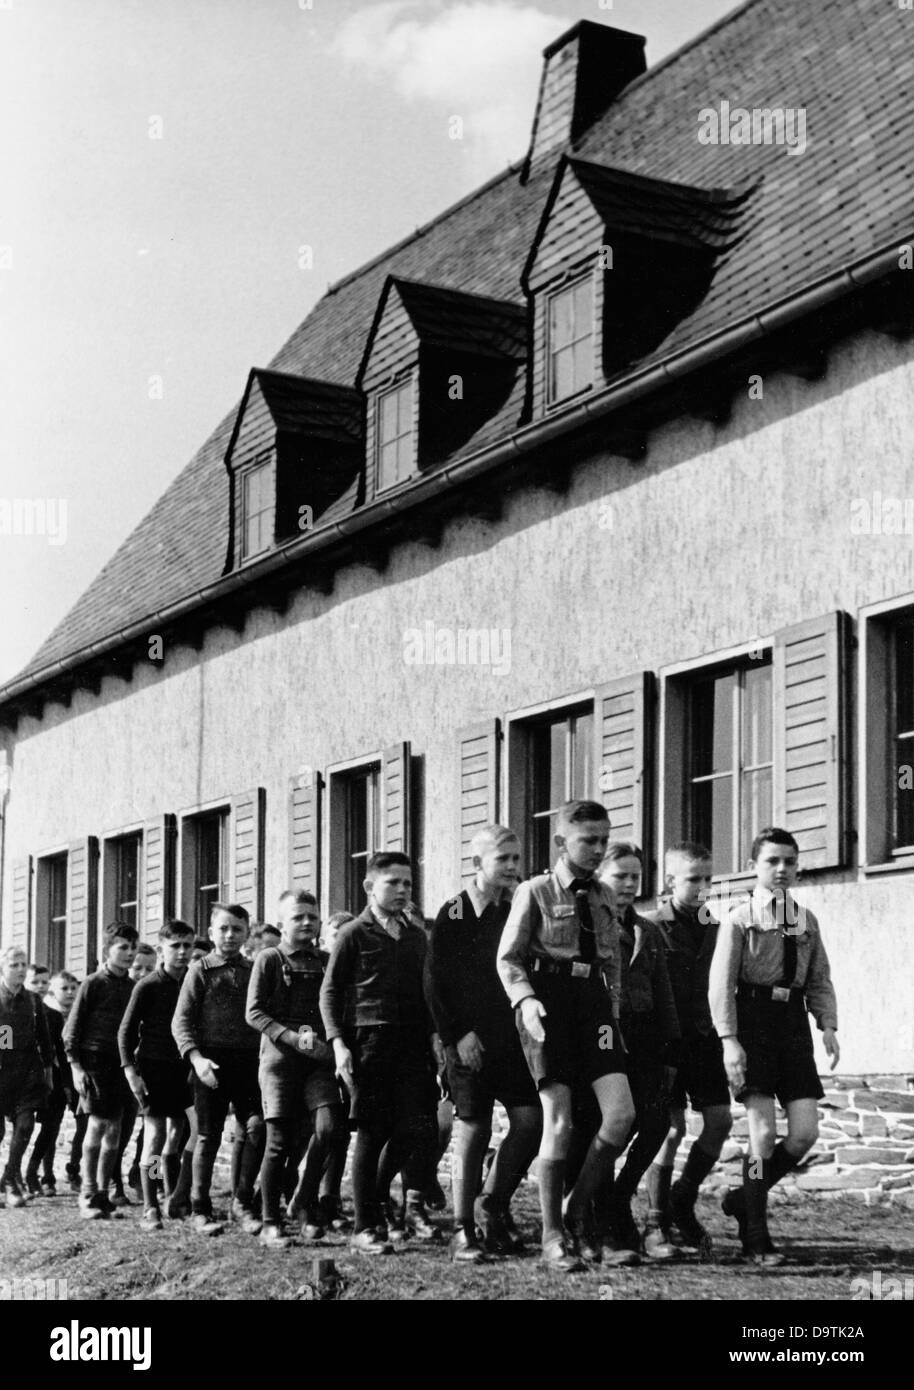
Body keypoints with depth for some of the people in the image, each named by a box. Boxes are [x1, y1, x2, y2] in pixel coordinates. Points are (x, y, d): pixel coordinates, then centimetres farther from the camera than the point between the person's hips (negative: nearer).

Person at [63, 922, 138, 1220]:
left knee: (114, 1130, 5)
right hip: (94, 1061, -5)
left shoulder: (133, 987, 10)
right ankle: (88, 1195, -5)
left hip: (121, 1064, 5)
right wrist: (75, 1065, -11)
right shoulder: (93, 984, -4)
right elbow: (71, 1028, -4)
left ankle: (103, 1193, 13)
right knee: (98, 1123, -11)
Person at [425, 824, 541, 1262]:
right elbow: (434, 983, -5)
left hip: (513, 1036, 4)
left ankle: (493, 1203, 14)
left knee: (530, 1119, -6)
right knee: (474, 1129, -2)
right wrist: (458, 1034, -12)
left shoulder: (518, 909, 9)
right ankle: (463, 1231, 6)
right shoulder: (453, 914, -3)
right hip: (469, 1039, -4)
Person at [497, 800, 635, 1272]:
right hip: (549, 1003, -5)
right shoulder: (535, 892, 0)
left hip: (595, 1003, 5)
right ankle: (553, 1234, 5)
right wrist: (525, 999, -19)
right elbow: (508, 957, -3)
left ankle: (580, 1206, 10)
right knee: (559, 1120, -5)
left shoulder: (604, 896, 15)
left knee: (621, 1113, -10)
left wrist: (614, 1009, 14)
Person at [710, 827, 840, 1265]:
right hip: (754, 1020, -5)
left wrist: (828, 1025, 0)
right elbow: (721, 983, -6)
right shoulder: (739, 919, -1)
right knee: (763, 1133, -8)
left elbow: (819, 980, 15)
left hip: (794, 1023, 5)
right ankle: (755, 1240, 1)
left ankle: (745, 1198, 21)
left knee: (805, 1133, -2)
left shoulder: (806, 920, 13)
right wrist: (729, 1039, -15)